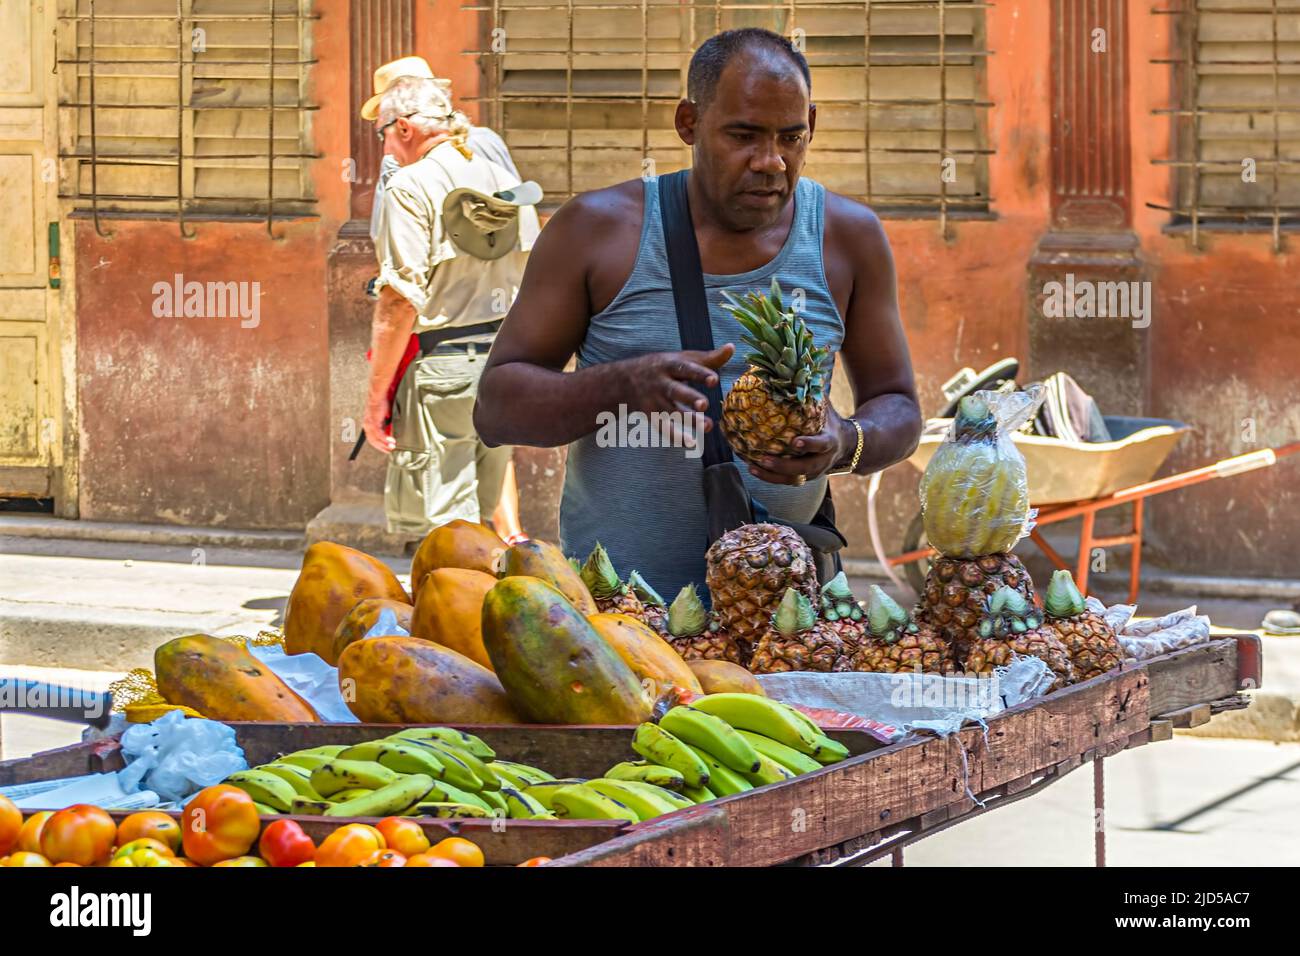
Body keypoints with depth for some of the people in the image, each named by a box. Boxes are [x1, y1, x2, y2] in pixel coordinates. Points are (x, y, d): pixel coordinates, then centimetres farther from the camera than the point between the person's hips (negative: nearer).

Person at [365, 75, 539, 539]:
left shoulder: (412, 188, -9)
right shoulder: (506, 182, 12)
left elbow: (400, 301, -15)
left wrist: (376, 395, -13)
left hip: (443, 369, -7)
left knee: (446, 528, -3)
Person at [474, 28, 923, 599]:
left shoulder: (847, 237, 7)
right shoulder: (596, 230, 1)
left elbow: (898, 409, 15)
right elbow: (496, 409, 1)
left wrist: (847, 445, -11)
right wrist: (625, 386, -19)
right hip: (610, 591, -2)